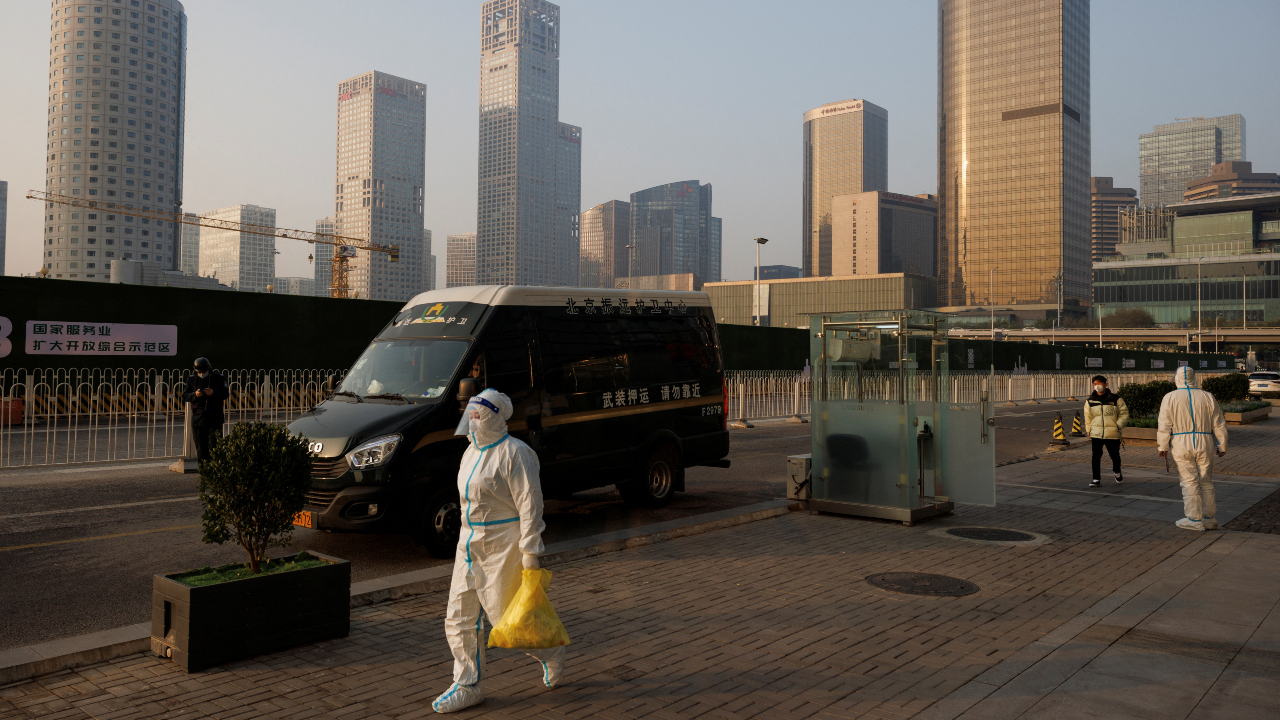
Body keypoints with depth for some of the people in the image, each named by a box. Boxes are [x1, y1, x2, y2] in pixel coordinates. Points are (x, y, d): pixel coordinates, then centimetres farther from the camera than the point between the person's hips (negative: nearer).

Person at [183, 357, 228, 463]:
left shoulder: (218, 379, 2)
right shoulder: (191, 380, 8)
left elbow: (225, 394, 0)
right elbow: (185, 396, 5)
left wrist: (213, 393, -18)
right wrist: (195, 395, -15)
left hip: (215, 418, -2)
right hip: (198, 417, 2)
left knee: (214, 443, -7)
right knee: (201, 444, 6)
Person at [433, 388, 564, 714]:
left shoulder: (514, 454, -15)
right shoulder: (472, 451, 11)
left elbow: (530, 506, -17)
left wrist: (530, 553, -20)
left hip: (504, 547, -8)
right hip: (470, 545, 9)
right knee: (460, 618, 7)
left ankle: (551, 653, 27)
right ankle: (468, 686, 20)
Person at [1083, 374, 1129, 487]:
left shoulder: (1115, 399, -1)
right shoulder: (1090, 401, 6)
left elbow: (1124, 413, 4)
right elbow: (1088, 417, 17)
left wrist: (1118, 425, -8)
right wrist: (1089, 430, 12)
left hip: (1112, 434, -1)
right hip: (1096, 434, 1)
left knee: (1115, 455, 13)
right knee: (1096, 456, -9)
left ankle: (1117, 472, 42)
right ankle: (1096, 479, -6)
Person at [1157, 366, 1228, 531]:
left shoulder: (1170, 398, -4)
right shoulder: (1208, 397, 4)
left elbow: (1164, 425, -5)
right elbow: (1219, 424, 9)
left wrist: (1163, 446, 3)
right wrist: (1222, 446, 18)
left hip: (1181, 444, -2)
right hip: (1204, 444, 3)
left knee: (1189, 482, 2)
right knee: (1206, 482, 11)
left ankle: (1195, 520, 5)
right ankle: (1210, 518, 17)